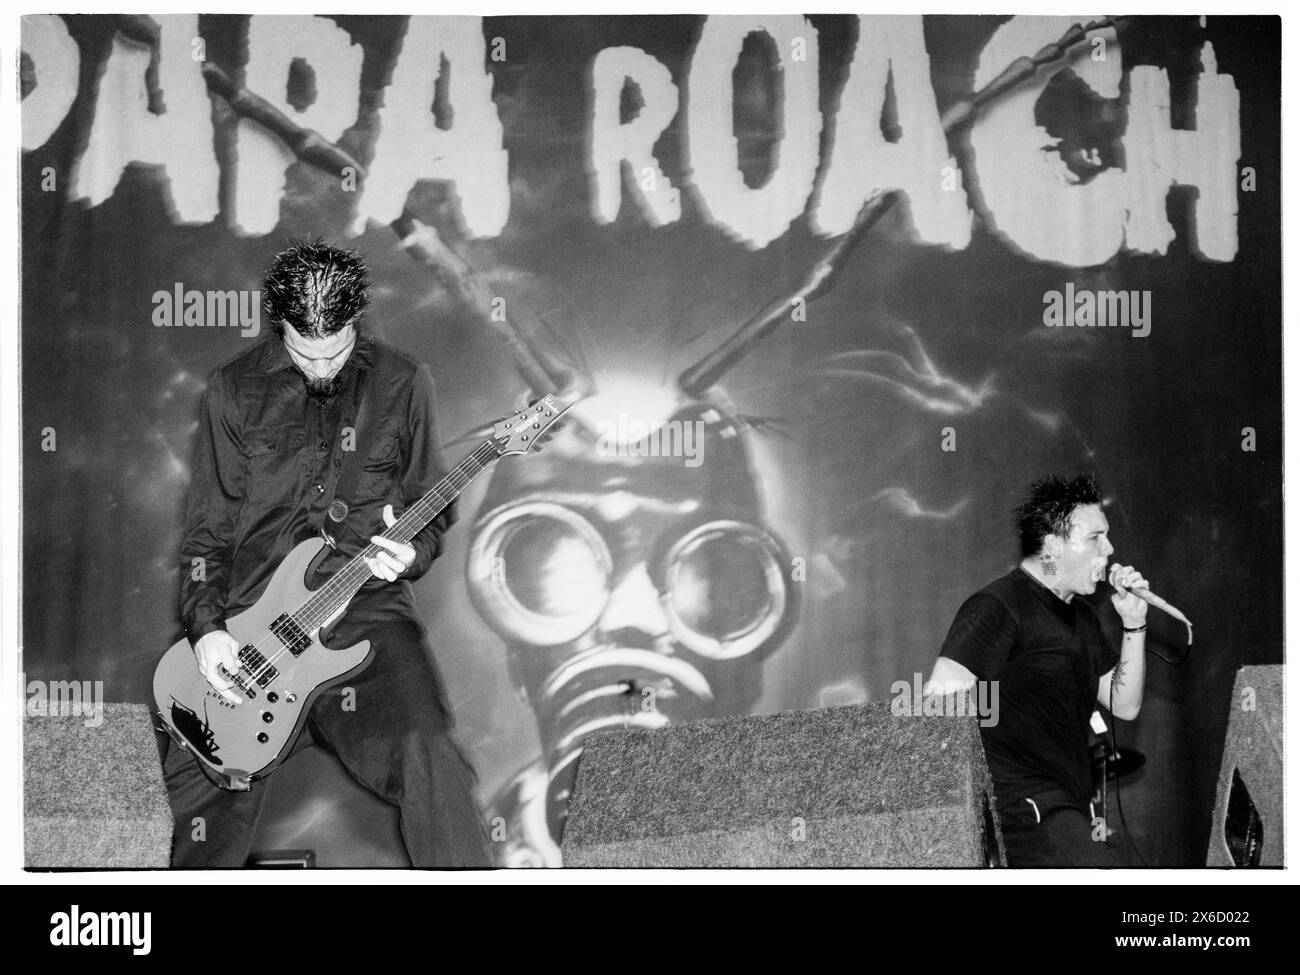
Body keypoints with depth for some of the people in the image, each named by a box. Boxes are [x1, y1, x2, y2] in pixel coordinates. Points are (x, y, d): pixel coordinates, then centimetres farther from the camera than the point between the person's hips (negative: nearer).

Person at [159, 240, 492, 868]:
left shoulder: (401, 385, 6)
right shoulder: (234, 391, 5)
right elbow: (207, 527, 7)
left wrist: (414, 551, -9)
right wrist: (205, 625, -7)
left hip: (368, 601, -1)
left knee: (430, 760, -25)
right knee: (198, 778, -14)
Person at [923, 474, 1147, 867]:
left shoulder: (1081, 616, 22)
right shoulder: (997, 606, -8)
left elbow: (1124, 705, 22)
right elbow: (939, 701, -17)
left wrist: (1134, 624, 10)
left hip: (1068, 813, 9)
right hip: (1023, 806, -9)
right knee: (1108, 868, -27)